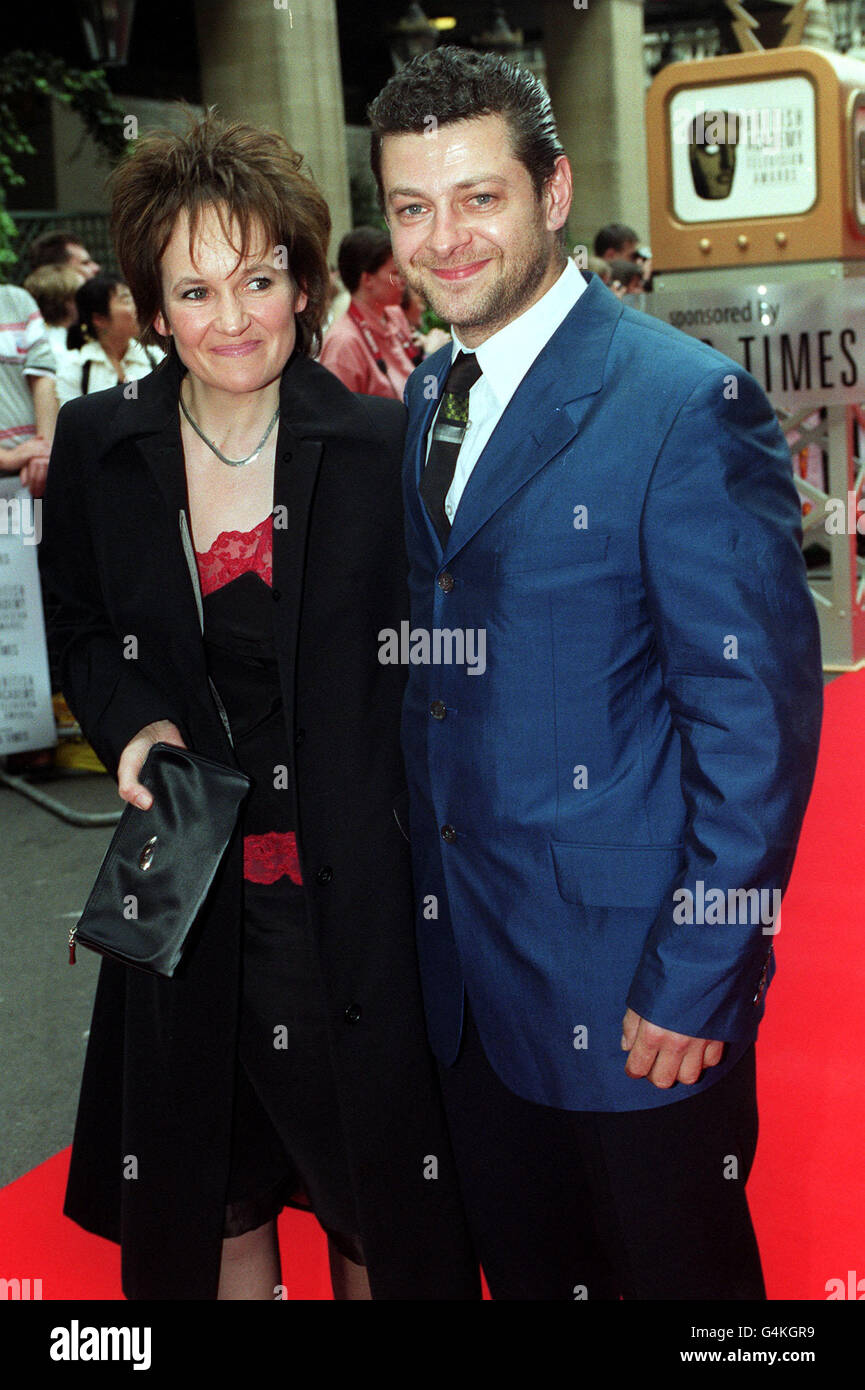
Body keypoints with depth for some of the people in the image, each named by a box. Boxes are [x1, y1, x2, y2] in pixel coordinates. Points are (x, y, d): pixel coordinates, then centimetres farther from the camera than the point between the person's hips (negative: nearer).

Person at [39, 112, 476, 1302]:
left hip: (355, 890, -2)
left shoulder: (383, 449, -8)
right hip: (189, 891, 2)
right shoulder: (99, 445, -2)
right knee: (210, 1205, 18)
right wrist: (132, 724, -9)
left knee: (380, 1203, 14)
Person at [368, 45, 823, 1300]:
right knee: (522, 1266, 22)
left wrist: (695, 980, -18)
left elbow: (758, 713, -17)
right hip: (466, 964, 7)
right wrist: (432, 893, 7)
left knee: (674, 1269, 13)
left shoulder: (688, 405, -16)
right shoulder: (428, 399, 8)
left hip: (633, 983, -6)